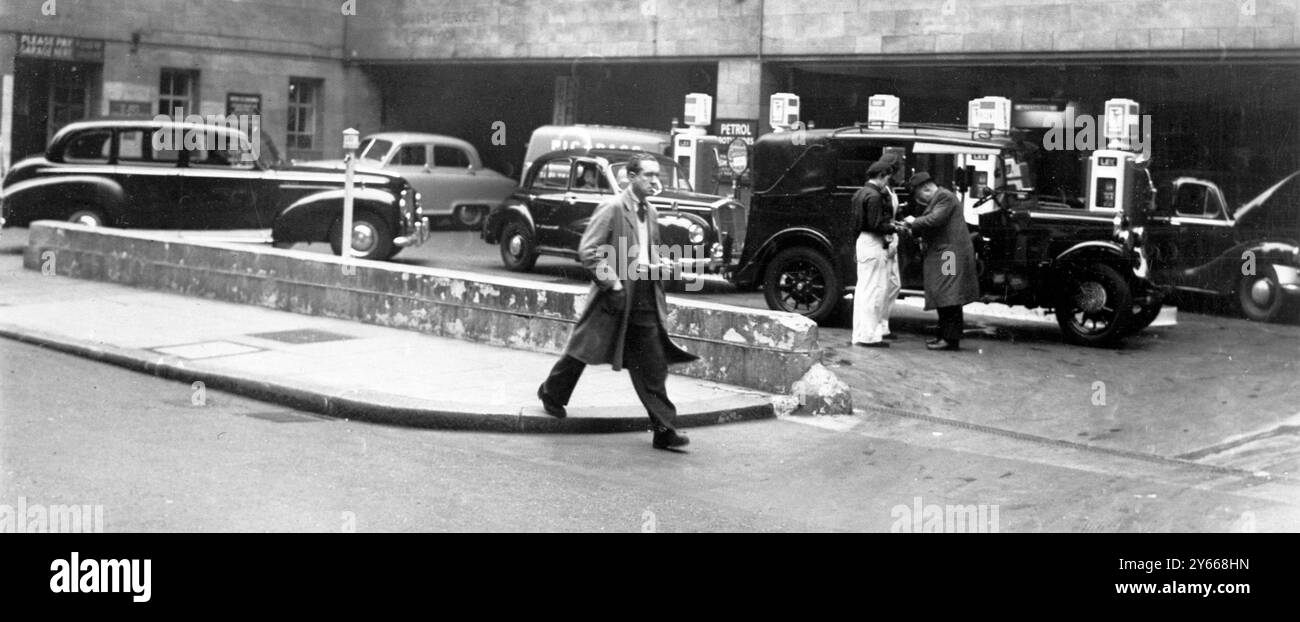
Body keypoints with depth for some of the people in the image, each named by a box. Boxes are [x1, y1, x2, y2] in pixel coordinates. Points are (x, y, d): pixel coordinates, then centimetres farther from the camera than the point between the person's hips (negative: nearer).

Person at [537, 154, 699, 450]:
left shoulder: (650, 212, 12)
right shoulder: (612, 208, -12)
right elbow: (588, 252, -16)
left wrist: (656, 266, 7)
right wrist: (614, 283, -18)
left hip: (645, 302, 6)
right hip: (615, 298, -6)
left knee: (653, 367, 1)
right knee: (581, 350, 10)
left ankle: (664, 429, 0)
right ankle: (552, 393, 36)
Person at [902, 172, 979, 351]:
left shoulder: (945, 197, -10)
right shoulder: (936, 200, 21)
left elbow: (935, 220, -22)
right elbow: (931, 227, 23)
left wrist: (914, 222, -9)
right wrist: (913, 230, 8)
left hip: (950, 253, -10)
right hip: (940, 255, 10)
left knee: (949, 297, -10)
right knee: (942, 297, 12)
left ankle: (951, 339, -11)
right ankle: (945, 335, 17)